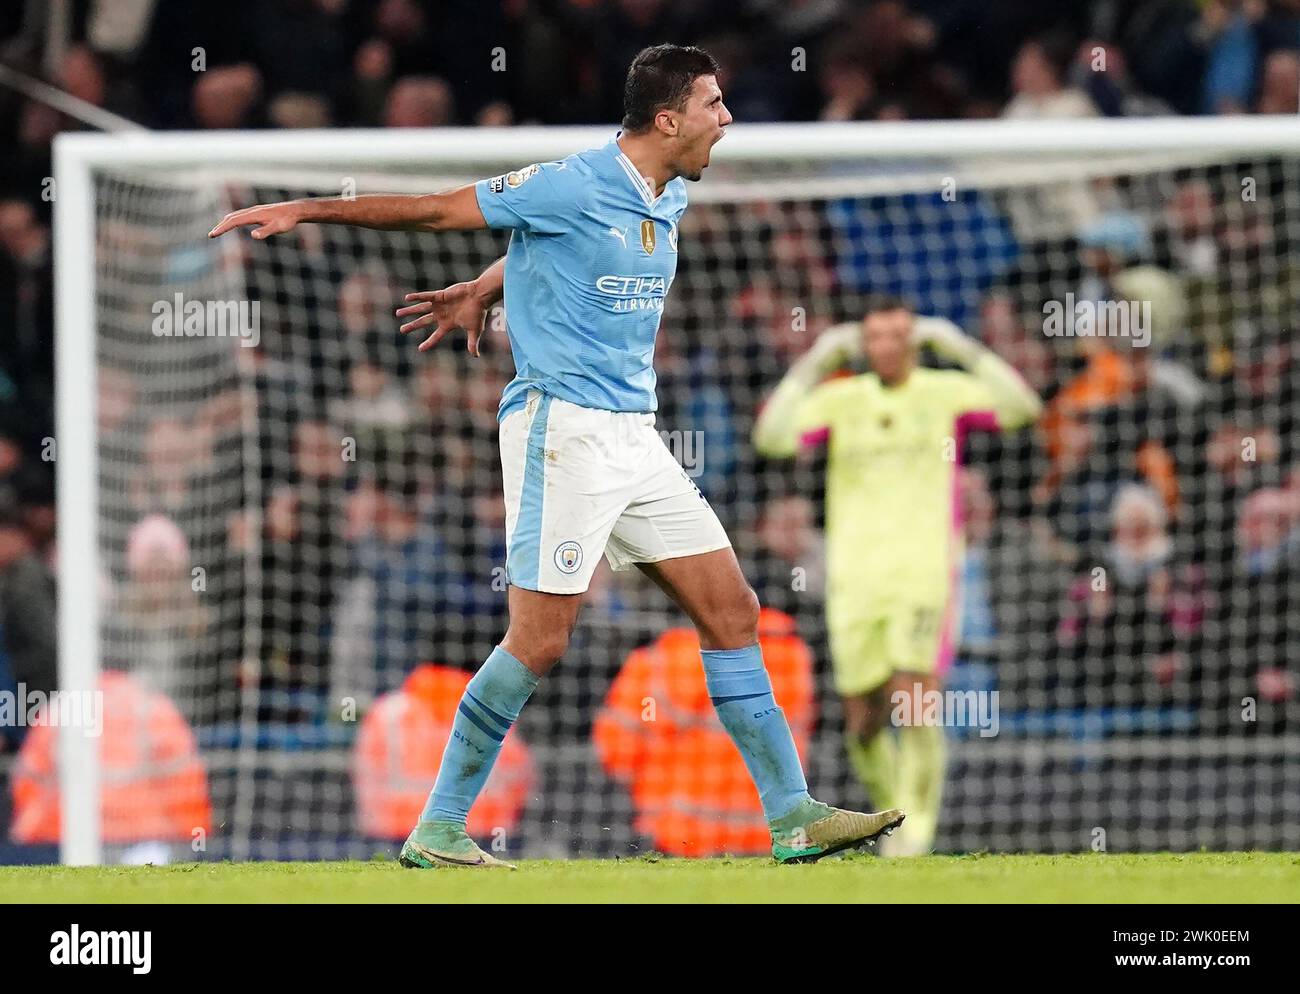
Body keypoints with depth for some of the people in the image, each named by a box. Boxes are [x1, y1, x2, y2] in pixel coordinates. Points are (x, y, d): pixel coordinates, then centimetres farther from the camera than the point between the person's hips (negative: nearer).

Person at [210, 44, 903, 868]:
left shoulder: (670, 199, 11)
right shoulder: (572, 186, -14)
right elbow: (436, 210, -6)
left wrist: (481, 291, 31)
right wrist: (304, 211, -2)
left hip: (635, 434, 8)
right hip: (562, 423, -8)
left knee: (733, 611, 4)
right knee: (540, 639, -11)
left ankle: (794, 817, 8)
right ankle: (437, 832, -1)